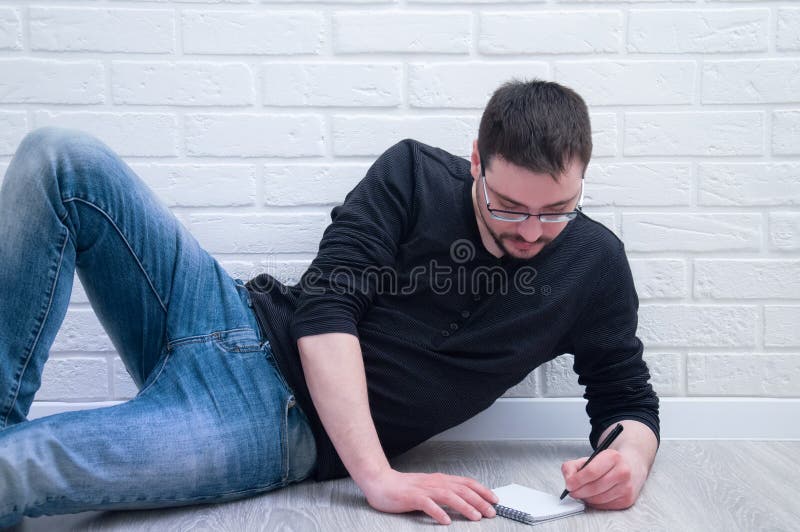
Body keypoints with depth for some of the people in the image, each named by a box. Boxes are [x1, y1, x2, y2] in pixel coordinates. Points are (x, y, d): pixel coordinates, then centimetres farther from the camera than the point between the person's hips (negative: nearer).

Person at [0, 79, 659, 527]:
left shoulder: (594, 263, 1)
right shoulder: (412, 173, -3)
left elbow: (629, 400, 11)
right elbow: (325, 308, -12)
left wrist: (632, 457, -16)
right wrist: (377, 475, -22)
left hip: (285, 423, -3)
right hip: (238, 320, 3)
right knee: (62, 159, -14)